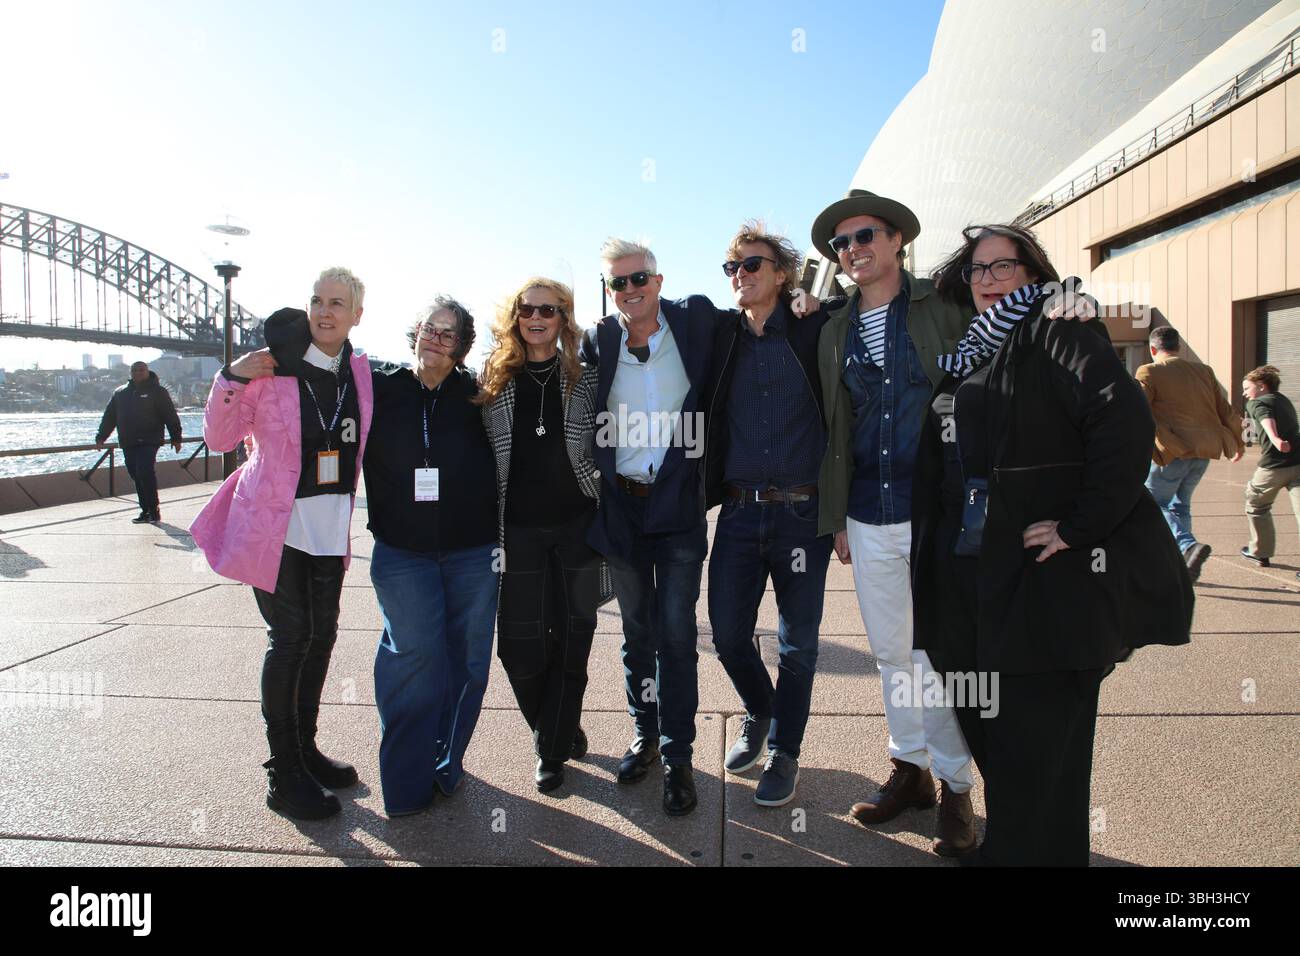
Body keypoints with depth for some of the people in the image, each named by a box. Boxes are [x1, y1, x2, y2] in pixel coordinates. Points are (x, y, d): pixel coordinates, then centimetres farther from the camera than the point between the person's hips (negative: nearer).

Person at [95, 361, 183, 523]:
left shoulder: (157, 391, 3)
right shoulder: (120, 393, 17)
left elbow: (170, 416, 0)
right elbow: (109, 417, 20)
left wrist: (176, 438, -5)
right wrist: (101, 437, 14)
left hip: (149, 441, -5)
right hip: (128, 444, 6)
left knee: (145, 472, -17)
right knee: (136, 476, 7)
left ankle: (153, 510, -8)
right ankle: (146, 511, 14)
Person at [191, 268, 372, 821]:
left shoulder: (360, 371, 4)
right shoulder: (273, 366, -9)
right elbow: (219, 439, -5)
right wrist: (233, 378, -18)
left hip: (330, 526, 5)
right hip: (275, 522, -5)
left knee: (321, 635, 12)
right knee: (290, 638, -4)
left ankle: (304, 749, 30)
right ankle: (283, 775, 10)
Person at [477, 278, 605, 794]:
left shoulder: (584, 376, 2)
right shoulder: (495, 378, 4)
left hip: (577, 524, 0)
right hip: (518, 528, 1)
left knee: (572, 639, 4)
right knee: (520, 644, 2)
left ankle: (553, 749, 22)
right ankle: (559, 731, 28)